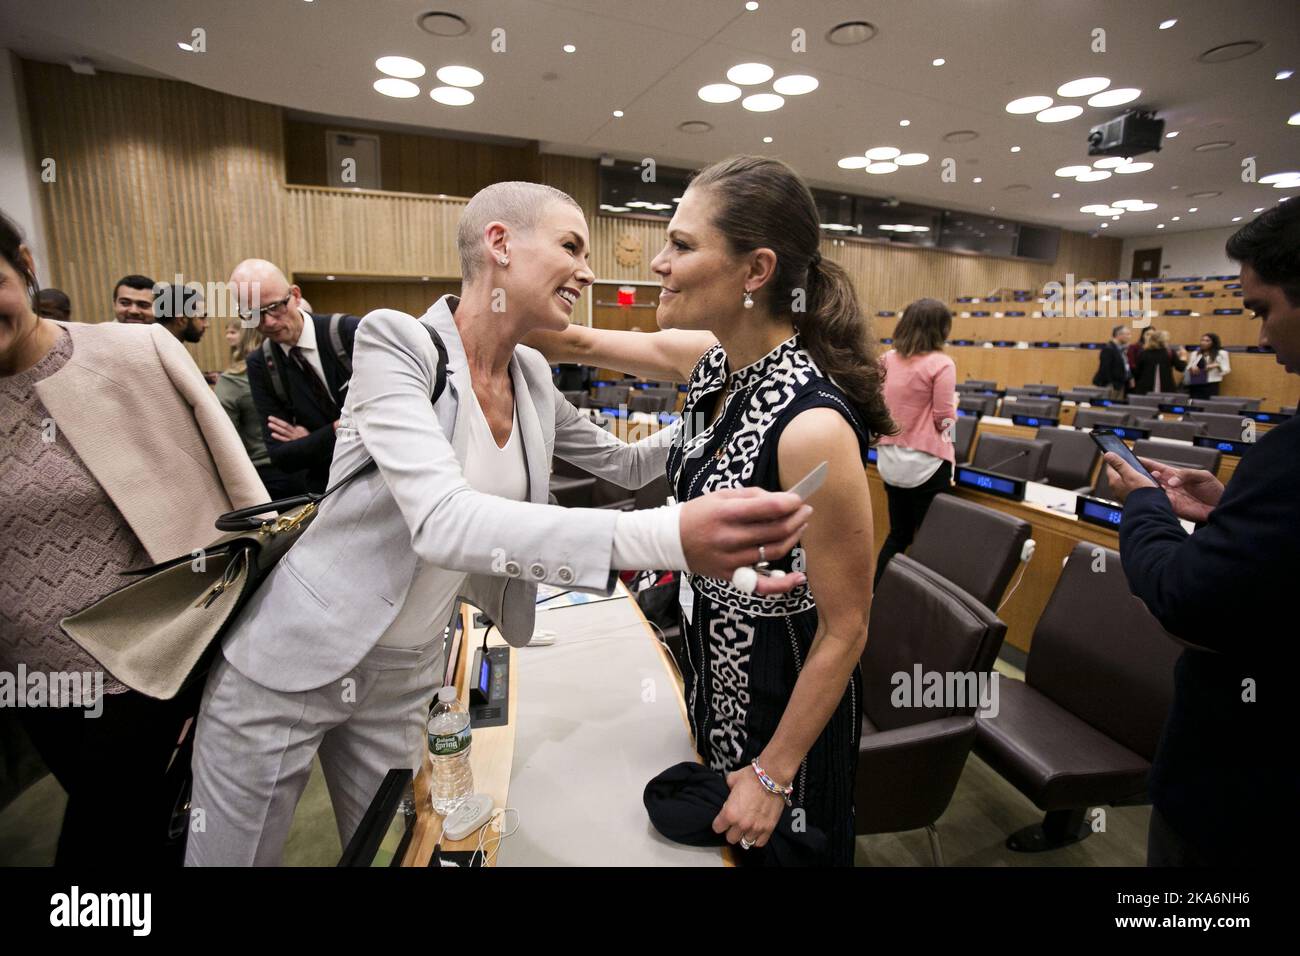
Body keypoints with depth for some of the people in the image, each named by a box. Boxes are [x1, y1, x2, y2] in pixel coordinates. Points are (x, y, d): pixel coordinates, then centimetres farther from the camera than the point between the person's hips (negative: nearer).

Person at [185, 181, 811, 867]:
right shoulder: (397, 341, -22)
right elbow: (443, 521, -36)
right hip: (293, 659, -5)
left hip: (406, 678, 5)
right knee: (237, 854, 15)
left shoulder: (532, 377, -2)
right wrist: (668, 536, -47)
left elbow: (624, 463, 10)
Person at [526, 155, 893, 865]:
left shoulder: (811, 425, -32)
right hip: (712, 672, 7)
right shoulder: (713, 360, -10)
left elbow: (845, 630, -23)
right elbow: (582, 344, 6)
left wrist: (772, 775, -14)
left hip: (785, 696, -7)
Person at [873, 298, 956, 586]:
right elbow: (944, 421, -12)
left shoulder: (887, 359, 4)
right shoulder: (941, 364, -13)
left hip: (890, 460, 6)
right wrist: (953, 405, 7)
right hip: (925, 464, -6)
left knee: (898, 534, 18)